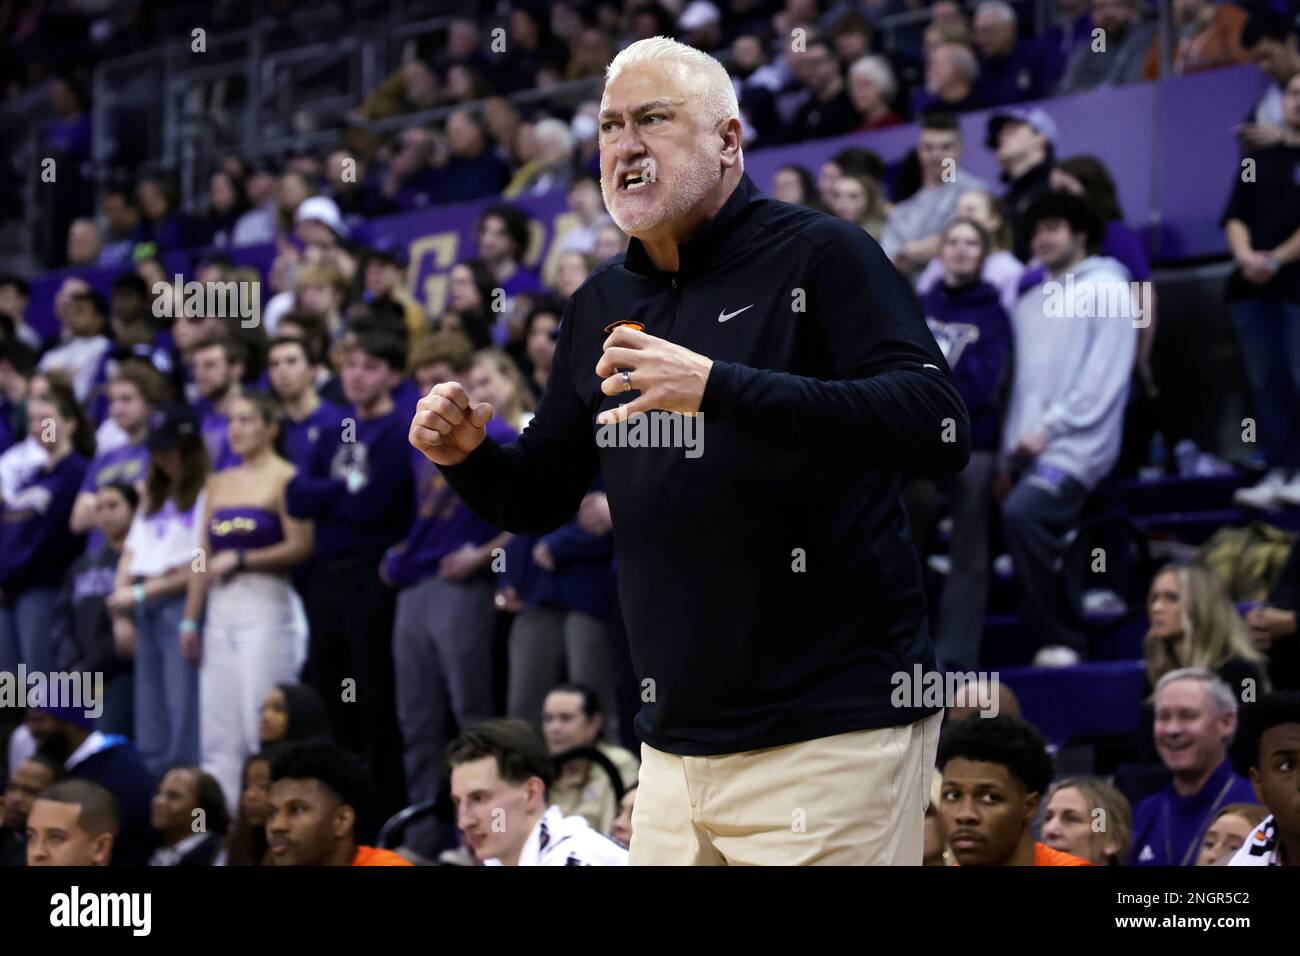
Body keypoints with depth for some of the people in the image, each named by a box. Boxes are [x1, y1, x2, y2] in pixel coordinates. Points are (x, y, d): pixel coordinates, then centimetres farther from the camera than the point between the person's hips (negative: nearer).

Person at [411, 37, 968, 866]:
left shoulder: (821, 256, -6)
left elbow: (938, 426, -20)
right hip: (676, 747, 6)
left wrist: (717, 387, -28)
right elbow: (538, 500, 21)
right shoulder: (601, 306, 13)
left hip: (833, 735, -6)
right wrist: (468, 454, -2)